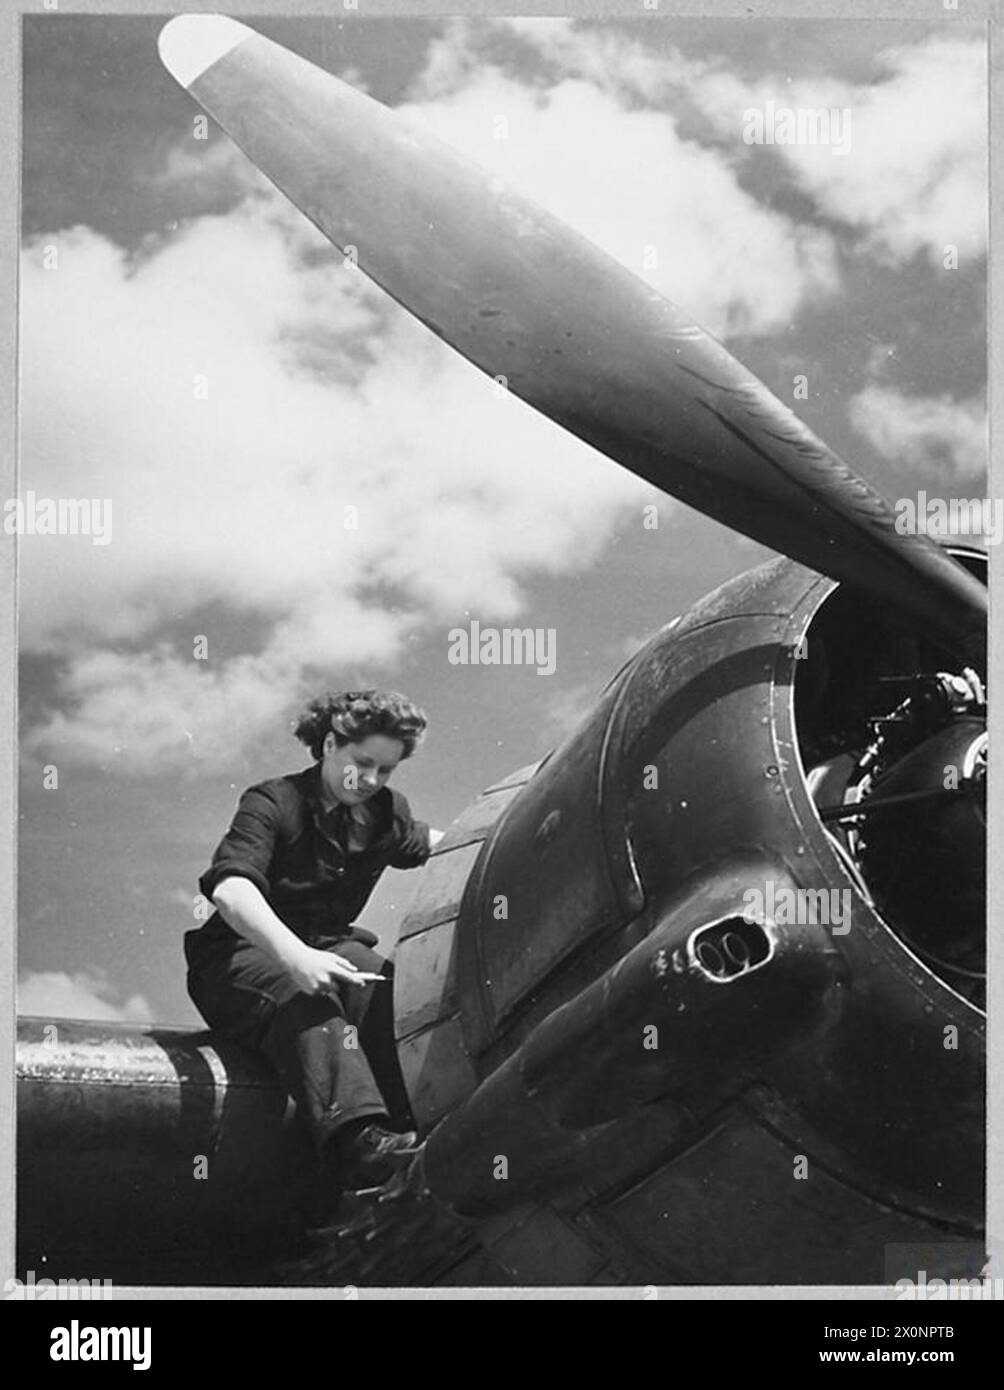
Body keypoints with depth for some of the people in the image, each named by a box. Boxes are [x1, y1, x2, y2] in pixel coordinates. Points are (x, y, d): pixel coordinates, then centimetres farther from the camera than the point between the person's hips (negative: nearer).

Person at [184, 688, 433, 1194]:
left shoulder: (385, 813, 11)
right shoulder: (273, 803, -11)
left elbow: (433, 846, 34)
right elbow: (229, 888, -29)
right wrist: (294, 955, -45)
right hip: (243, 957, -5)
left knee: (383, 983, -30)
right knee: (303, 994, -38)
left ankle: (405, 1129, -43)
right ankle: (358, 1142, -59)